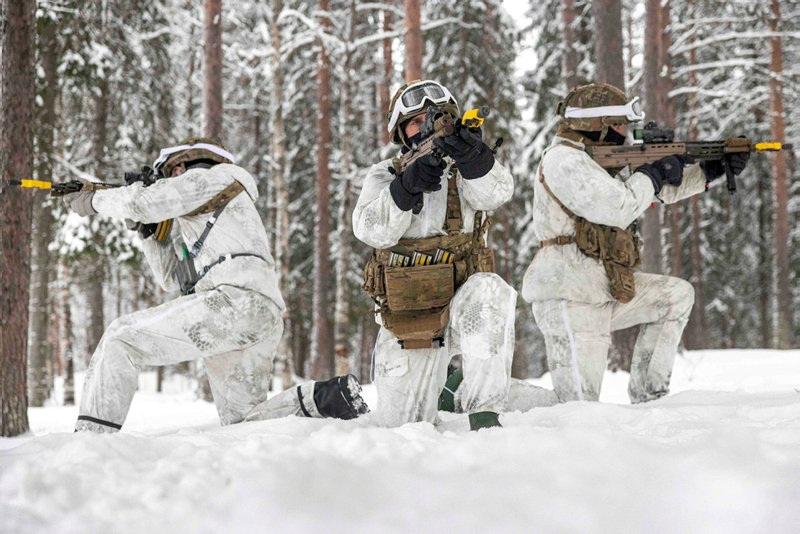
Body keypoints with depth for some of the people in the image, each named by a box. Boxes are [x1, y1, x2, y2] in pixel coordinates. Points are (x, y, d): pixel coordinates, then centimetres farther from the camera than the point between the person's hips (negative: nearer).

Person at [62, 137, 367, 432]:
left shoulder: (211, 177, 9)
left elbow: (142, 202, -2)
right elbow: (171, 278, 35)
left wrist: (93, 201, 14)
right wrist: (149, 229, 28)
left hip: (236, 300, -10)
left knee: (122, 338, -8)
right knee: (241, 420, 13)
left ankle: (91, 438, -16)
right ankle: (328, 396, -3)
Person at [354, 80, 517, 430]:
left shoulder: (462, 169, 2)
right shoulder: (384, 175, 3)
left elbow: (495, 193, -21)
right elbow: (372, 231, -15)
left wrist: (472, 155, -41)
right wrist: (407, 185, -30)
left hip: (461, 305, -2)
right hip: (406, 318, 2)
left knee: (488, 291, -37)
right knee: (398, 421, 6)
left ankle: (484, 413, -30)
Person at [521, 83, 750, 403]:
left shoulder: (601, 159, 17)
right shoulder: (563, 160, -14)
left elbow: (663, 189, 24)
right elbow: (617, 208, -25)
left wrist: (712, 169, 14)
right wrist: (653, 173, -9)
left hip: (602, 290, 10)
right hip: (568, 297, -10)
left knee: (677, 294, 13)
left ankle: (648, 399, 12)